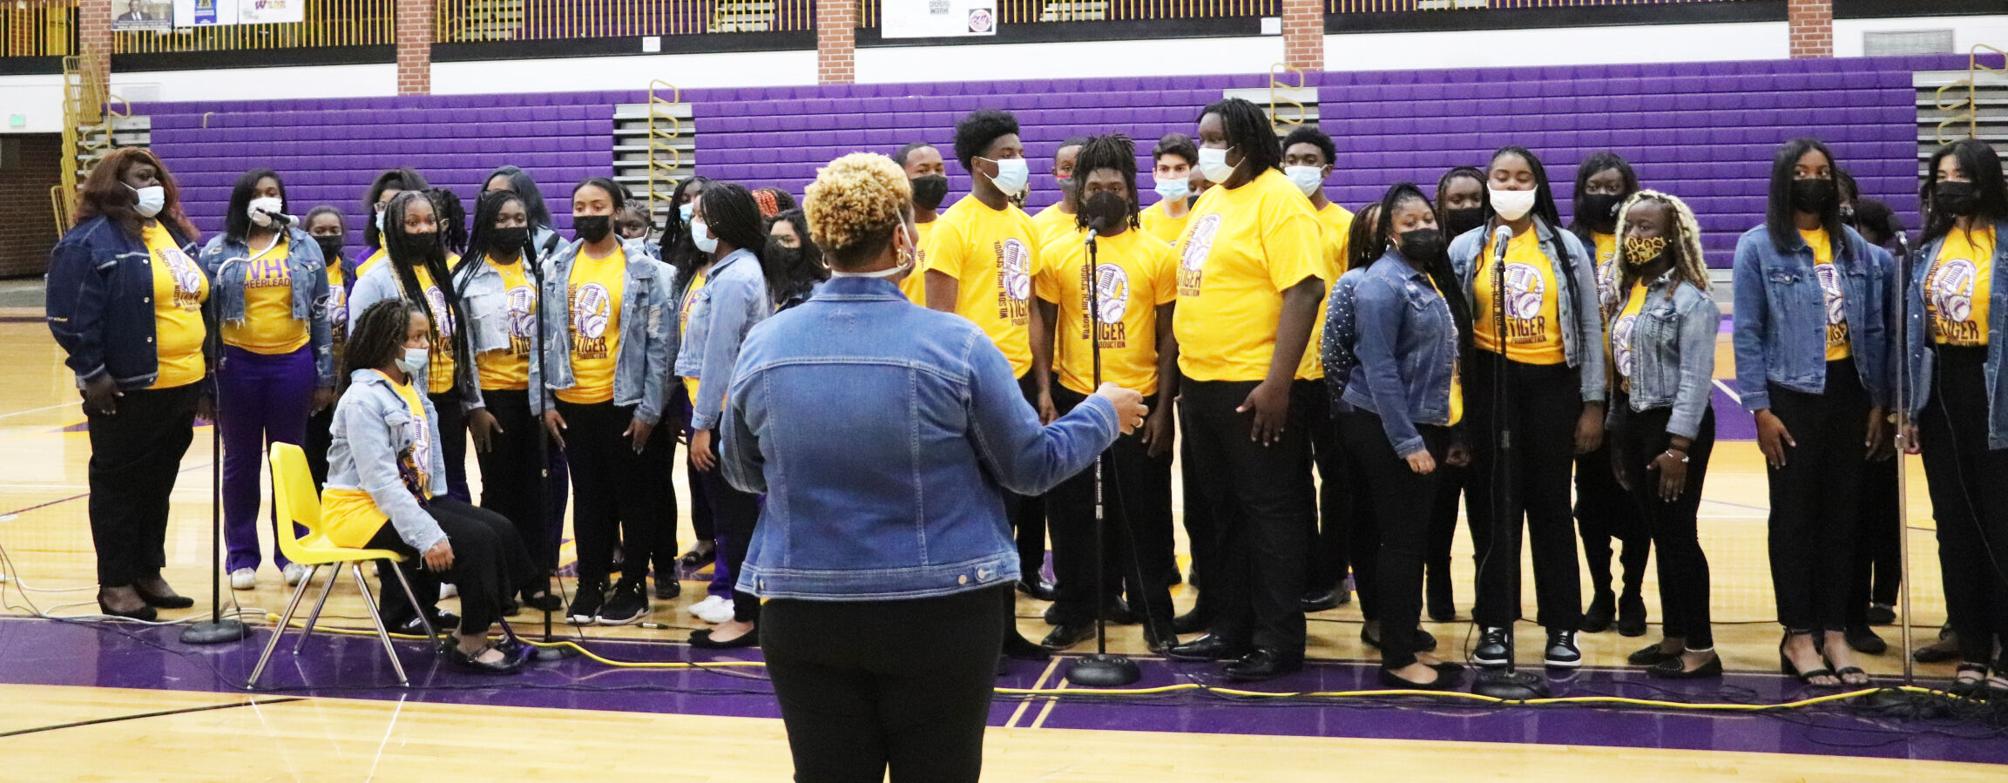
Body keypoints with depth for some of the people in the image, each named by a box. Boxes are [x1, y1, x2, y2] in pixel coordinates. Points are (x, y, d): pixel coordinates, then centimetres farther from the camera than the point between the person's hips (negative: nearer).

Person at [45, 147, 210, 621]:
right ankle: (116, 585, 11)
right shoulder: (91, 241, -11)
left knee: (158, 485, 15)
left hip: (181, 388, 8)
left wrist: (208, 379, 18)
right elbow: (71, 316, -16)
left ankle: (149, 573, 26)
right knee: (119, 484, 3)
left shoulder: (177, 236, 15)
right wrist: (91, 373, -17)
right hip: (127, 392, -8)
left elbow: (200, 305, 20)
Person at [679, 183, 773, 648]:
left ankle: (746, 619, 4)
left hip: (725, 412, -10)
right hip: (721, 410, 10)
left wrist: (703, 424, -18)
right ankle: (745, 610, 20)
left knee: (734, 516, -3)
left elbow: (719, 356, -20)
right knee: (734, 514, 13)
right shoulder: (722, 269, 13)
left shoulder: (733, 277, -18)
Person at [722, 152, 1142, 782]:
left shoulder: (764, 345, -3)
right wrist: (1104, 414, 16)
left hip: (804, 615, 2)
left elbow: (741, 472, 12)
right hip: (941, 613, -2)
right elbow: (1031, 466, -2)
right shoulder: (955, 344, -13)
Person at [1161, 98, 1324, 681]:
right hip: (1201, 384, 9)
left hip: (1253, 387, -9)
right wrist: (1183, 370, 17)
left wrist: (1277, 383, -24)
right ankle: (1231, 629, 24)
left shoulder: (1278, 201, -13)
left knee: (1270, 512, 0)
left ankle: (1281, 643, 6)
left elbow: (1304, 290, -20)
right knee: (1225, 512, 15)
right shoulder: (1211, 199, 14)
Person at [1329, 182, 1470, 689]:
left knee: (1413, 540, 12)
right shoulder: (1383, 283, -15)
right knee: (1402, 541, -6)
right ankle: (1397, 660, 0)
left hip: (1423, 426, 9)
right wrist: (1408, 441, -24)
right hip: (1387, 430, -9)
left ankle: (1406, 643, 20)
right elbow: (1379, 370, -21)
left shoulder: (1433, 279, 13)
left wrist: (1450, 434, 16)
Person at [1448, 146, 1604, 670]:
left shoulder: (1566, 247, 4)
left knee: (1551, 504, 4)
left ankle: (1562, 627, 12)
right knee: (1494, 506, 3)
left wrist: (1593, 403, 0)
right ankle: (1496, 625, 12)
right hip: (1491, 383, 0)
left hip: (1552, 384, 0)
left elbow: (1589, 327, 4)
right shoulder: (1466, 248, 4)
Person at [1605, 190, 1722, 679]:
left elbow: (1696, 378, -17)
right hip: (1633, 422, 8)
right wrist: (1617, 435, 15)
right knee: (1660, 535, 12)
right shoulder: (1628, 293, 13)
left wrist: (1678, 446, -21)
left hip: (1673, 424, -8)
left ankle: (1701, 649, 0)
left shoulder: (1689, 299, -12)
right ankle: (1674, 638, 19)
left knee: (1677, 533, -6)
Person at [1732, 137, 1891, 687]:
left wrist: (1878, 403, 7)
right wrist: (1759, 410, -11)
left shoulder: (1855, 248, 9)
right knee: (1794, 515, 3)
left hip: (1847, 392, 4)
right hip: (1792, 395, -4)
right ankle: (1798, 636, 10)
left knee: (1843, 514, 7)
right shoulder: (1758, 247, -3)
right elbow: (1747, 333, -5)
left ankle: (1835, 632, 14)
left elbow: (1872, 329, 11)